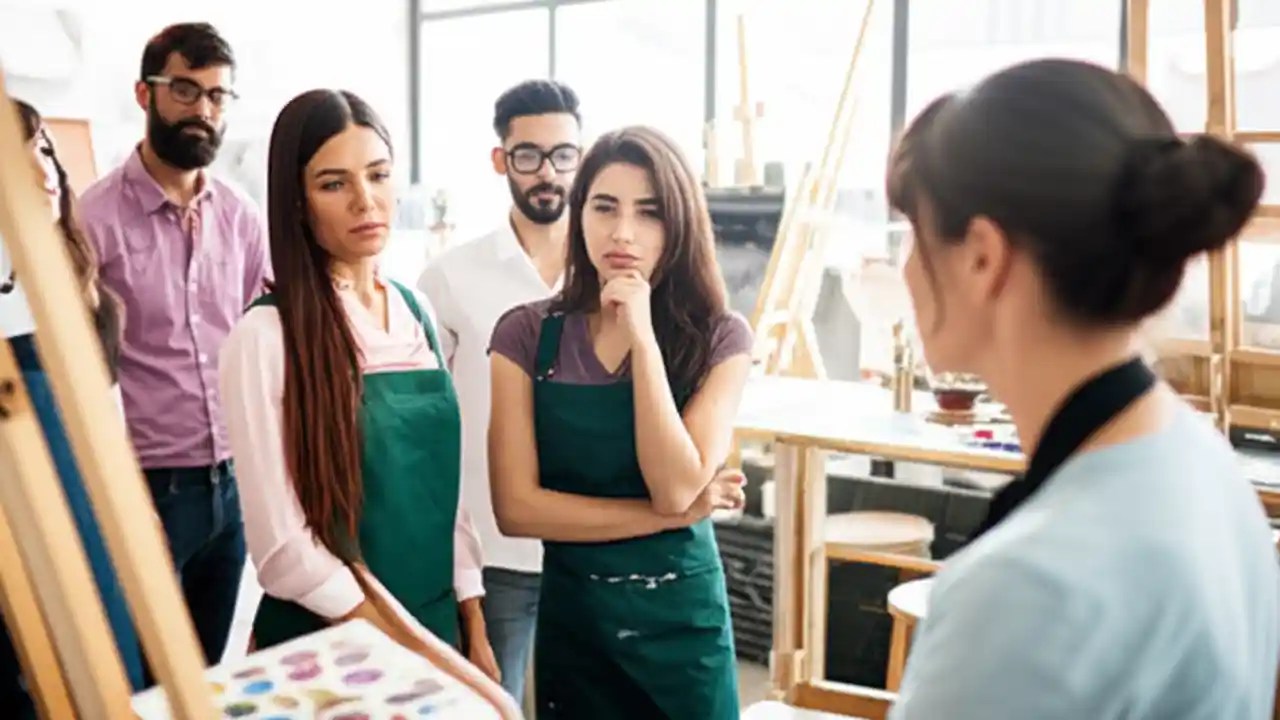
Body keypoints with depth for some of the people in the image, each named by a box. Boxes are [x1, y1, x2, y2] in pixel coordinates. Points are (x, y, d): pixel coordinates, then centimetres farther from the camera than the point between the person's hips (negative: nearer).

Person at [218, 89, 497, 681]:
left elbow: (447, 485, 7)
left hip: (437, 627, 6)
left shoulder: (418, 314, 3)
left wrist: (474, 630, 4)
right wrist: (403, 644, -14)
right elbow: (281, 545, -17)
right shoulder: (265, 334, -15)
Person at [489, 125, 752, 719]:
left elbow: (675, 487, -19)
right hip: (571, 612, 1)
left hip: (682, 614, 0)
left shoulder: (719, 337, -8)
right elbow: (516, 507, -12)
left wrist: (642, 336, -20)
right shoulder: (526, 334, -7)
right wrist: (672, 515, -14)